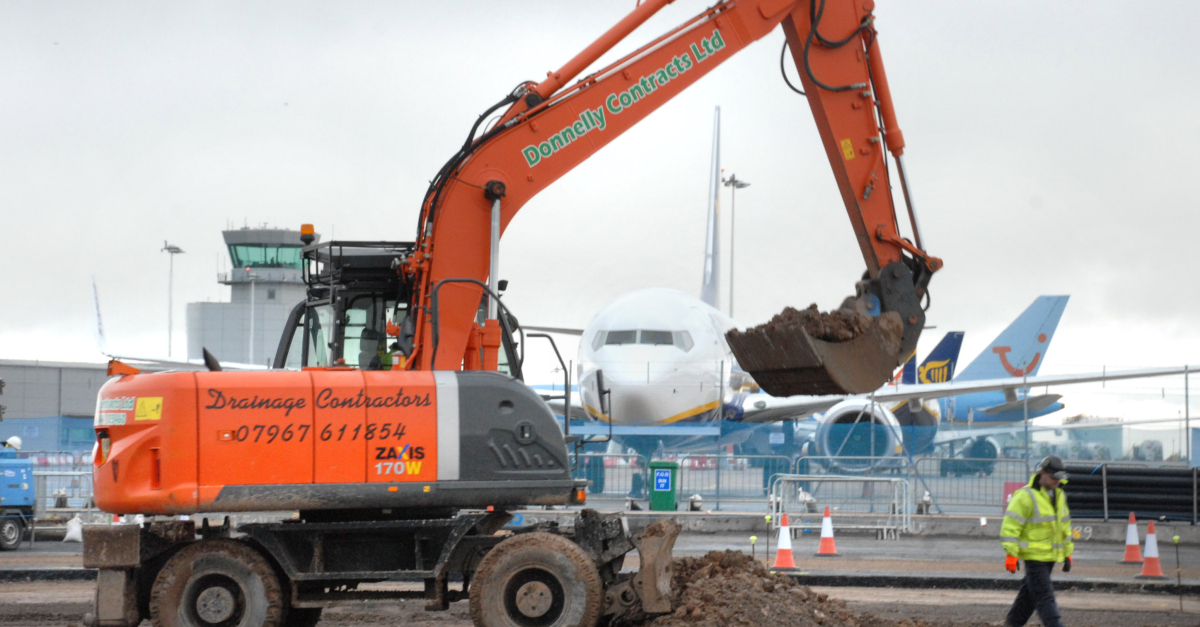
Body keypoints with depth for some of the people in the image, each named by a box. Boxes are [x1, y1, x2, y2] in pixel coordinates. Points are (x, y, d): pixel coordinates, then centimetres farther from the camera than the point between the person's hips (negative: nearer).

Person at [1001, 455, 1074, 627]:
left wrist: (1067, 553, 21)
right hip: (1034, 555, -8)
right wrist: (1011, 554, -18)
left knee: (1030, 593, 15)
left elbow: (1064, 526, 23)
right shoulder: (1026, 496, -13)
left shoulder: (1059, 496, 13)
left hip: (1051, 555, 8)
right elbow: (1011, 525, -15)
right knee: (1044, 596, -11)